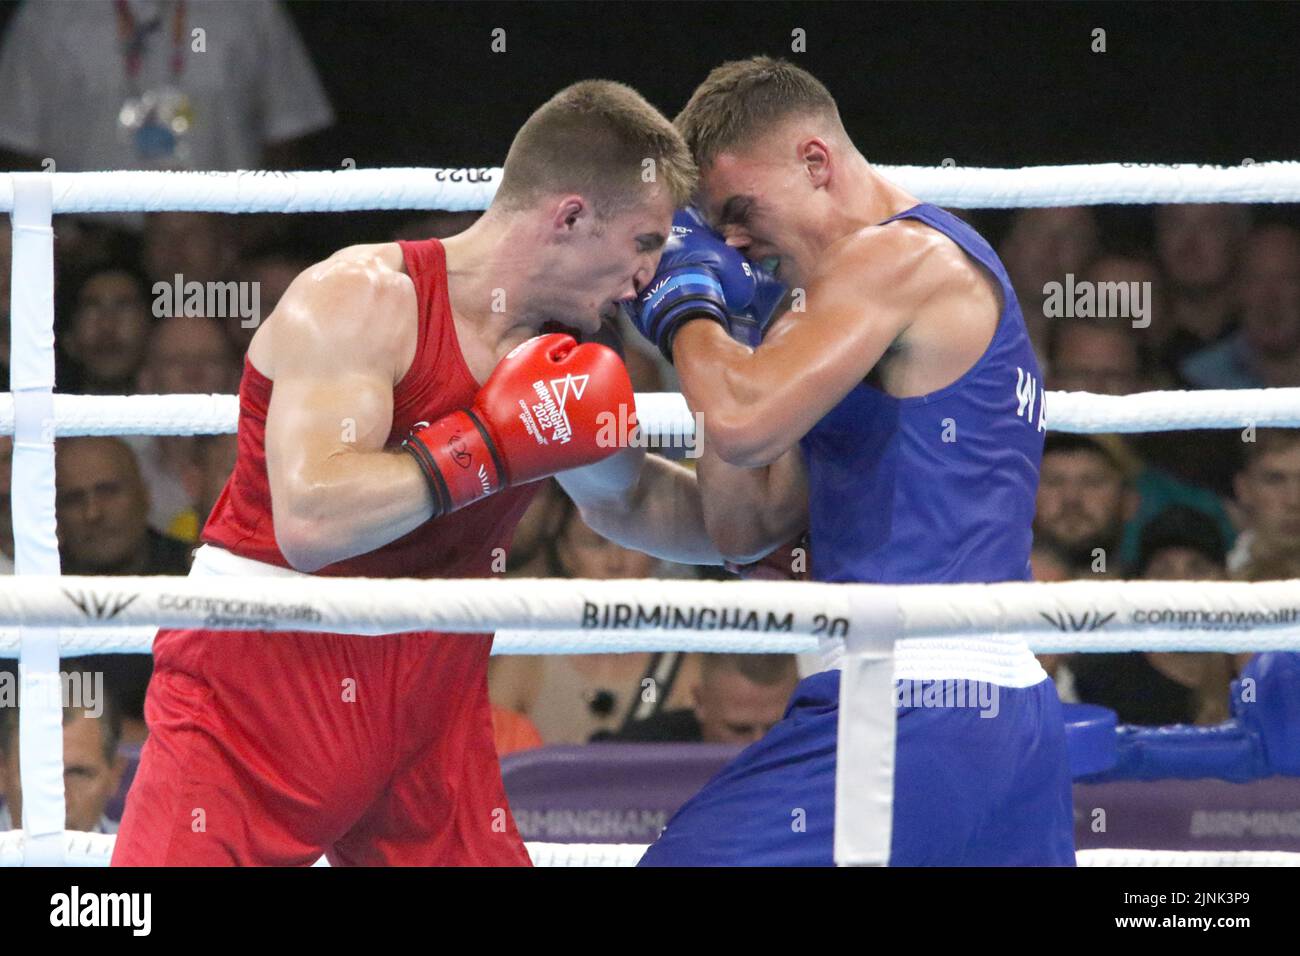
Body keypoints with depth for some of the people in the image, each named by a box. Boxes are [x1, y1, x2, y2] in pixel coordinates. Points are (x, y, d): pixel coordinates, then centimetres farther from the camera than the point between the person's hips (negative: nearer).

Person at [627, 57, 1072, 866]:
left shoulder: (899, 256, -7)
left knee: (691, 857, -10)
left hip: (912, 707, -10)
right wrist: (734, 336, 15)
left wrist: (687, 313, -1)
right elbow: (747, 526, 22)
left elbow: (745, 424, -20)